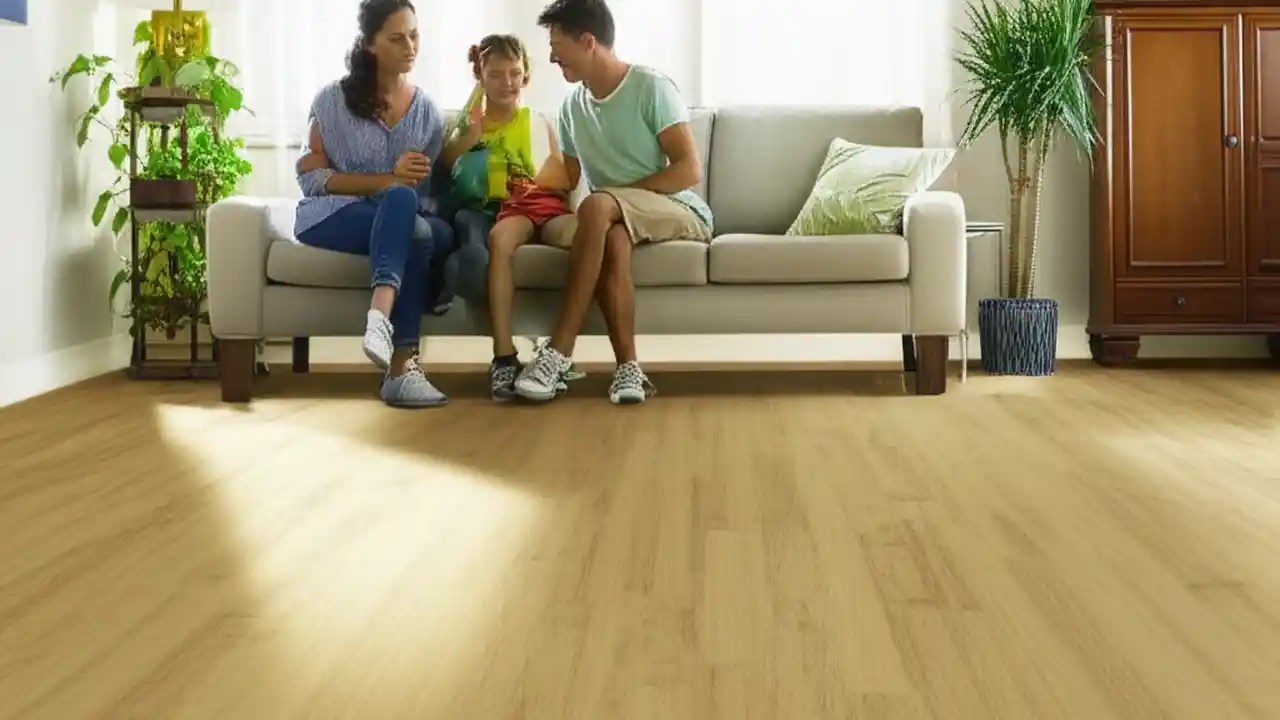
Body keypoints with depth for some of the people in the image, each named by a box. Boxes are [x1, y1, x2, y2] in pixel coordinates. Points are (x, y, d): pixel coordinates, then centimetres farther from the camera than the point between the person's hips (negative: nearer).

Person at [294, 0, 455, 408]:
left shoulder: (427, 111, 12)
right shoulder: (333, 101, 1)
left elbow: (429, 190, 8)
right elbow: (311, 177, -7)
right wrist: (387, 180, -18)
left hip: (405, 220, 3)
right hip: (333, 216, -3)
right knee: (401, 199, -36)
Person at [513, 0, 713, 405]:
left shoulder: (651, 88, -8)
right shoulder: (572, 106, 11)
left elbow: (690, 170, -14)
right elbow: (566, 182, 11)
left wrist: (620, 193, -17)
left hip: (681, 212, -4)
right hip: (618, 219, 4)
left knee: (597, 206, -35)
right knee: (612, 240, -35)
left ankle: (559, 352, -37)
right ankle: (627, 368, -37)